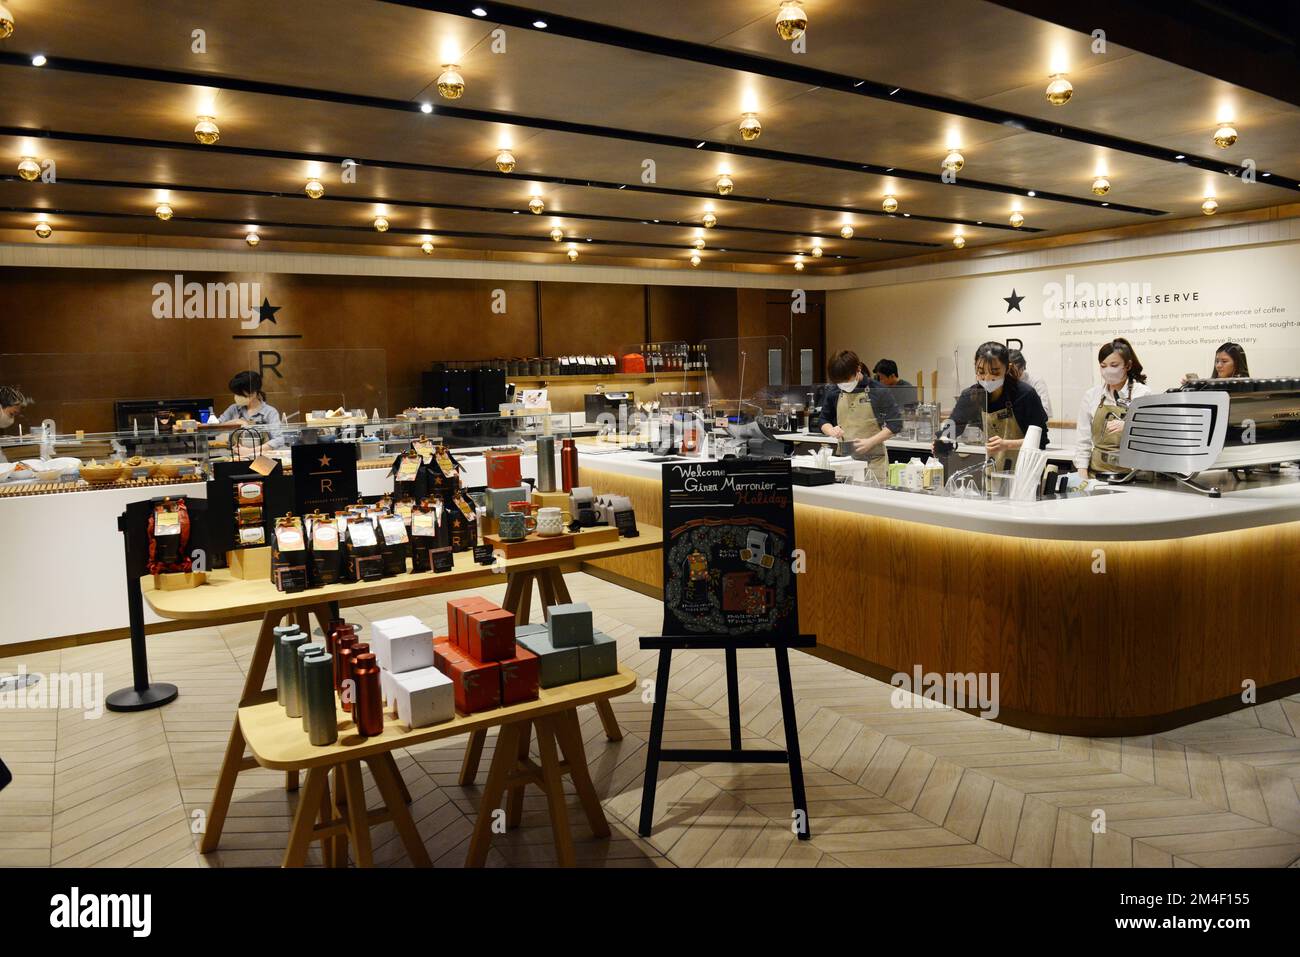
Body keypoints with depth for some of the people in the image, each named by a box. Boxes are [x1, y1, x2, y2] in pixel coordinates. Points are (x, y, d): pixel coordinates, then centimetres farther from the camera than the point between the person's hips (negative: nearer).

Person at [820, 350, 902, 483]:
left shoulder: (877, 391, -5)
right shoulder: (834, 392, 6)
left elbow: (895, 424, -4)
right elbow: (824, 421, 18)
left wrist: (870, 442, -14)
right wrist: (832, 430, -4)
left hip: (873, 460, -3)